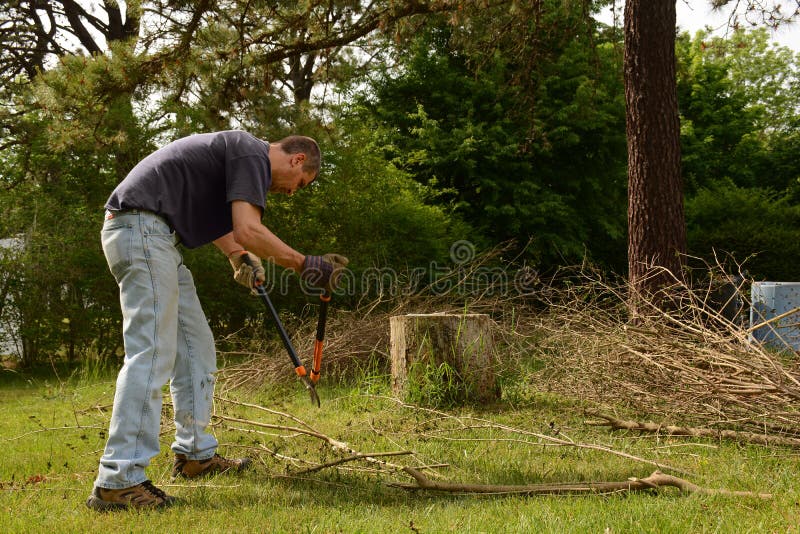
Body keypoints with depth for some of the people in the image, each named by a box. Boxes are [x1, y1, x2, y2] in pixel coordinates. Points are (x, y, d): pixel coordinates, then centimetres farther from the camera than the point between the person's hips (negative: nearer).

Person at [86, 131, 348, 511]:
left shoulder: (239, 153, 23)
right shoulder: (254, 155, -9)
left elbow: (218, 217, 32)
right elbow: (247, 230, -20)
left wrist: (241, 258, 15)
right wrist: (305, 265, -12)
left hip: (152, 236, 11)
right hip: (141, 227, -11)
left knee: (195, 347, 15)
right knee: (152, 353, -16)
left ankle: (195, 454, 23)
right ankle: (117, 480, -18)